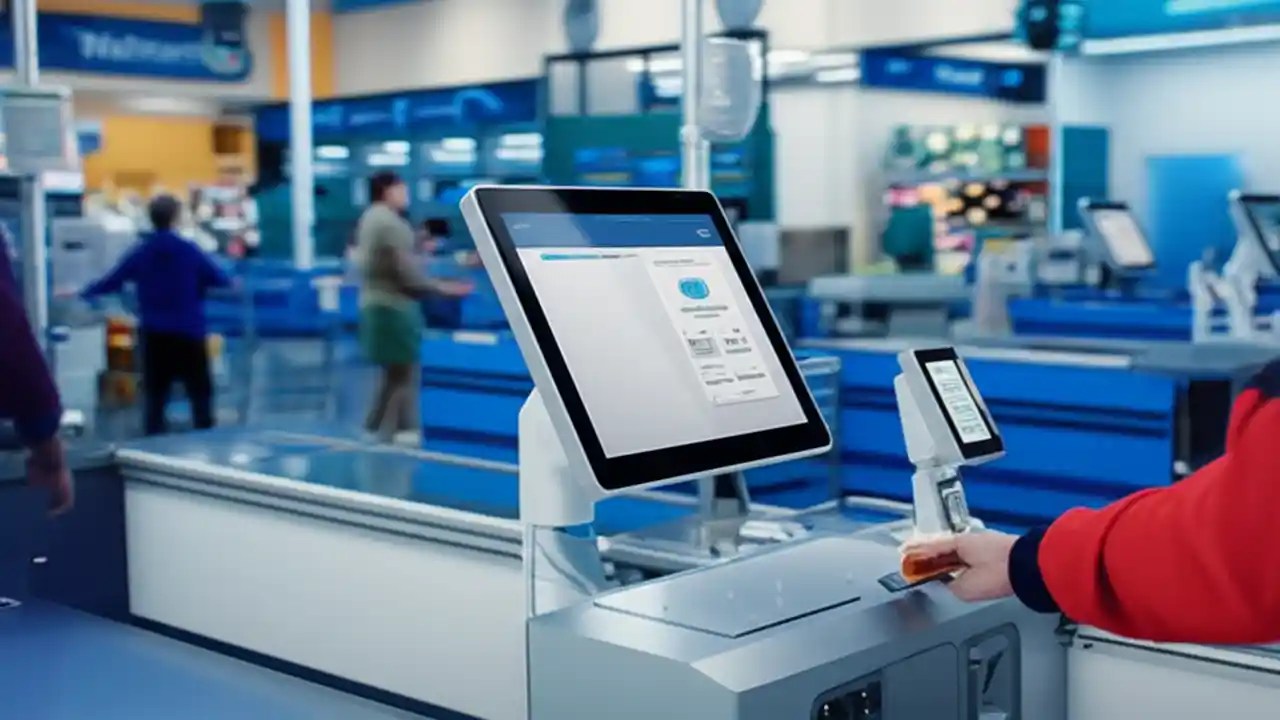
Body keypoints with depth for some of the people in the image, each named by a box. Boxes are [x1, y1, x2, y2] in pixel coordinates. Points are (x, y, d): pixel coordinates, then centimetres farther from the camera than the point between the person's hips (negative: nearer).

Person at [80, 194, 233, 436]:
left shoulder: (140, 252, 0)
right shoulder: (189, 250, -6)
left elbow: (111, 282, 4)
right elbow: (220, 279, -1)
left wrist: (83, 294, 19)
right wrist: (232, 282, 22)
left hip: (153, 333, 2)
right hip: (188, 332, -2)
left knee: (155, 392, 9)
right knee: (199, 389, 8)